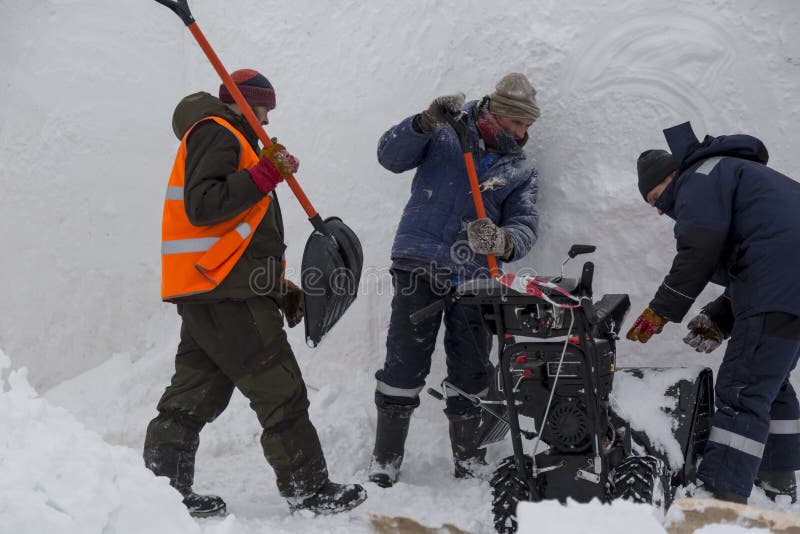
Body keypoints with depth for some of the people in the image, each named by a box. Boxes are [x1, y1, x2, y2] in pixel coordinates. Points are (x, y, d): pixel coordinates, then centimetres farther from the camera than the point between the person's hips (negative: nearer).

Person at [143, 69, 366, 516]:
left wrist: (280, 285, 21)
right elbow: (202, 207, -21)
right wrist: (265, 175, -20)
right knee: (281, 392, -5)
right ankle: (309, 490, 1)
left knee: (195, 396, 11)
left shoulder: (231, 141, 27)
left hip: (207, 294, 10)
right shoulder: (215, 132, -5)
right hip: (227, 295, -10)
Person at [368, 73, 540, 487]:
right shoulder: (446, 134, 5)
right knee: (405, 363, -4)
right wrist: (427, 122, -19)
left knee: (471, 372, 9)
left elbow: (525, 227, 1)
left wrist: (502, 241, -23)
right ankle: (385, 457, 6)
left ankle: (468, 457, 25)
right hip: (419, 265, -3)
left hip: (473, 281, 3)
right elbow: (391, 156, -2)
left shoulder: (522, 172, 13)